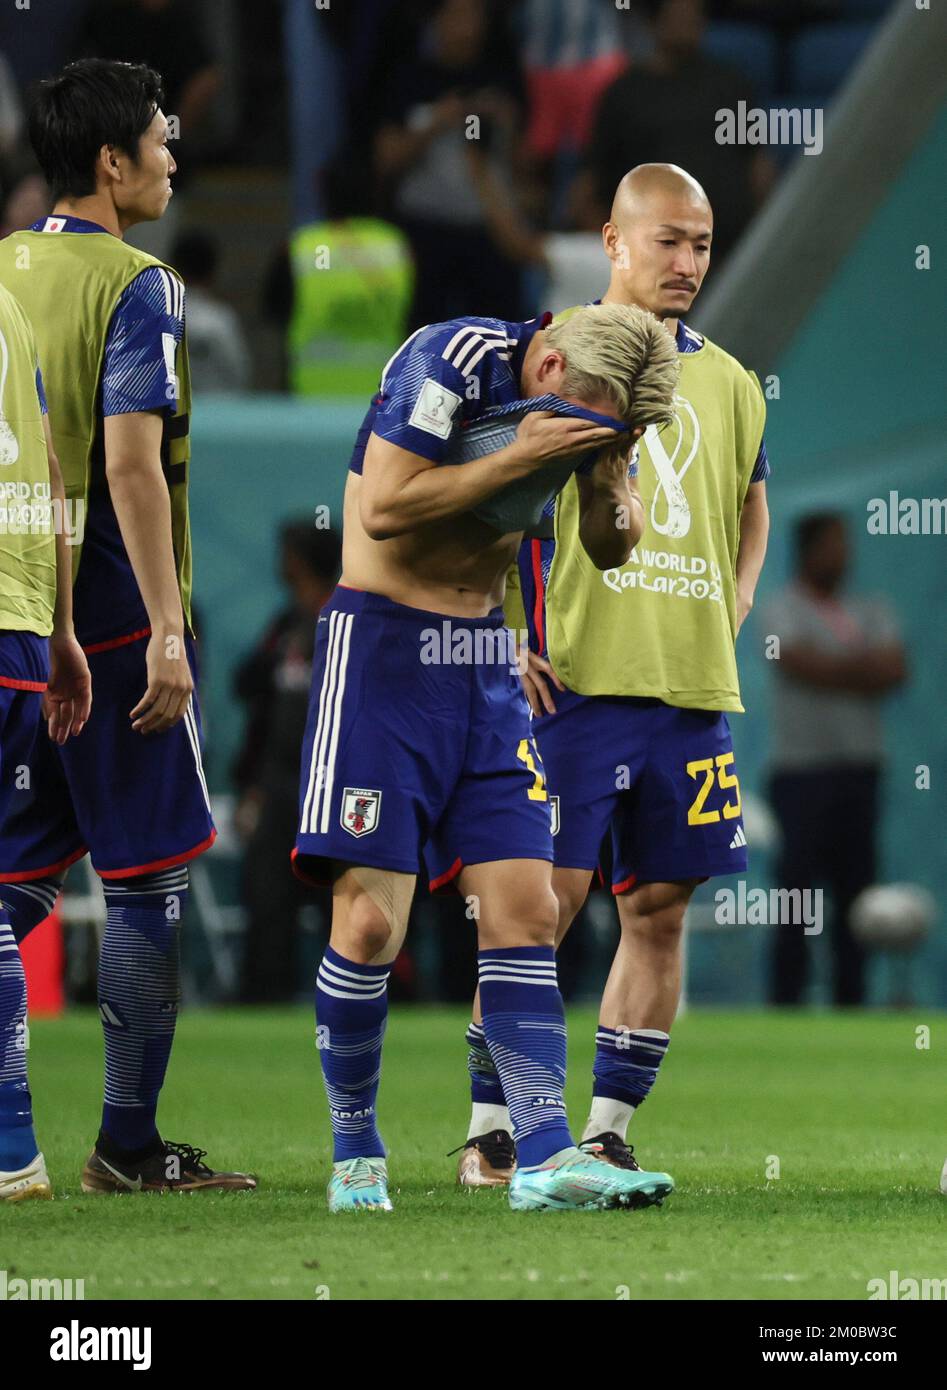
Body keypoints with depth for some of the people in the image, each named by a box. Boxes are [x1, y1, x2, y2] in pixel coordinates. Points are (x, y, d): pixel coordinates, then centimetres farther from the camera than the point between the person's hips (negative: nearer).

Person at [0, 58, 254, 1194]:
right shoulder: (133, 286, -11)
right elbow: (131, 462, -20)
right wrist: (167, 628, -19)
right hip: (110, 622, -7)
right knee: (147, 881, 1)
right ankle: (128, 1144, 3)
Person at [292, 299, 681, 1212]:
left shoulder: (591, 400, 4)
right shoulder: (454, 362, -16)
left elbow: (609, 551, 12)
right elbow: (385, 508, -20)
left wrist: (604, 476, -9)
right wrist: (519, 460, -22)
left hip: (486, 662, 6)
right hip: (384, 648, -6)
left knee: (525, 909, -3)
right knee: (371, 920, -12)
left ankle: (545, 1157, -6)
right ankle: (354, 1153, 4)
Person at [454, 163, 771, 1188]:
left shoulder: (726, 382, 15)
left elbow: (751, 505, 32)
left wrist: (731, 609, 16)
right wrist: (502, 638, -8)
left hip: (693, 685, 5)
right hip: (574, 680, -5)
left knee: (659, 909, 4)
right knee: (546, 899, -7)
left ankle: (608, 1130, 11)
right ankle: (491, 1126, -1)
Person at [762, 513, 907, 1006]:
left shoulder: (869, 610, 16)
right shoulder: (782, 610, 0)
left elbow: (895, 671, 2)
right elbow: (805, 667, -16)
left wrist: (836, 670, -12)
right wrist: (864, 668, -5)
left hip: (860, 767, 5)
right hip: (802, 767, -5)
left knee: (855, 888, 3)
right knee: (798, 895, -8)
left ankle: (850, 1002, 6)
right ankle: (786, 1007, -7)